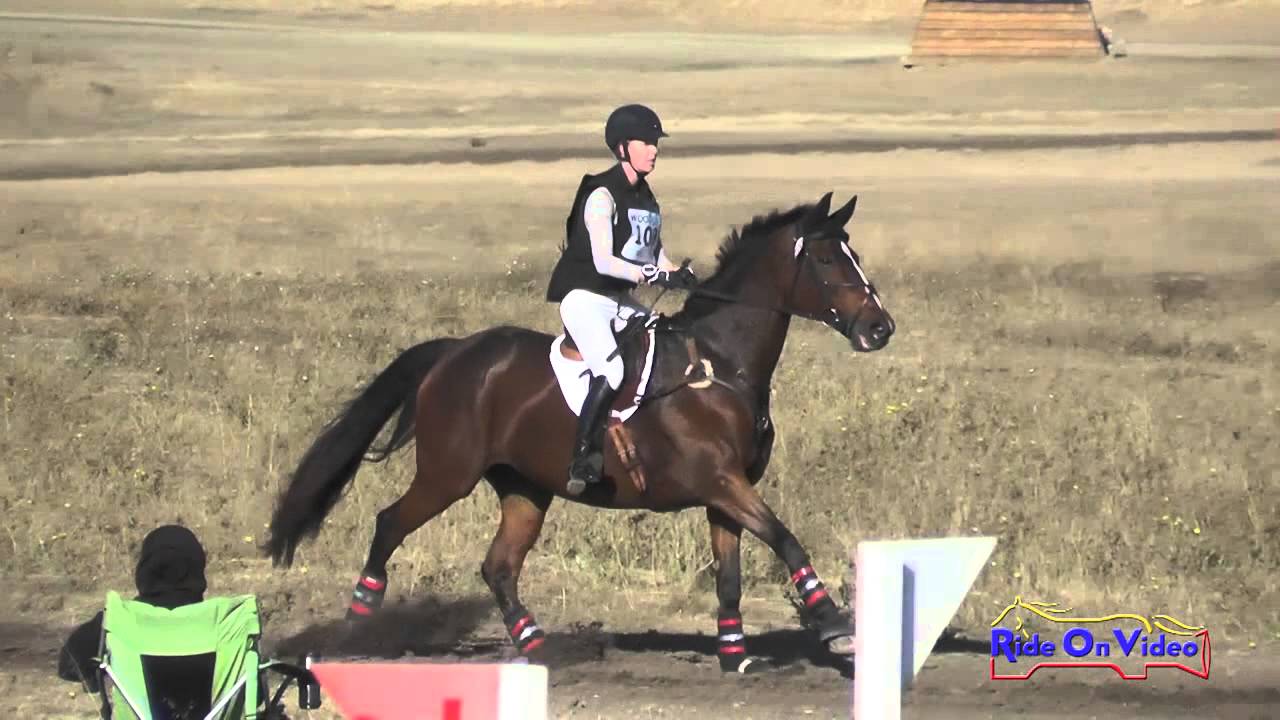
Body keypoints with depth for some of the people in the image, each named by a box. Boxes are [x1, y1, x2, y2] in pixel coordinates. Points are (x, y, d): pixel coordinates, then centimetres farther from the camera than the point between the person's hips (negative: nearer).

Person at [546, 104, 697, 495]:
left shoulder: (645, 197, 11)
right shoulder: (602, 195, -14)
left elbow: (656, 256, 16)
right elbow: (604, 262, -23)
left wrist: (679, 274, -6)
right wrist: (657, 275, -31)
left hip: (622, 301, 9)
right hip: (585, 298, -9)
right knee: (611, 372, -29)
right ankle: (582, 458, -22)